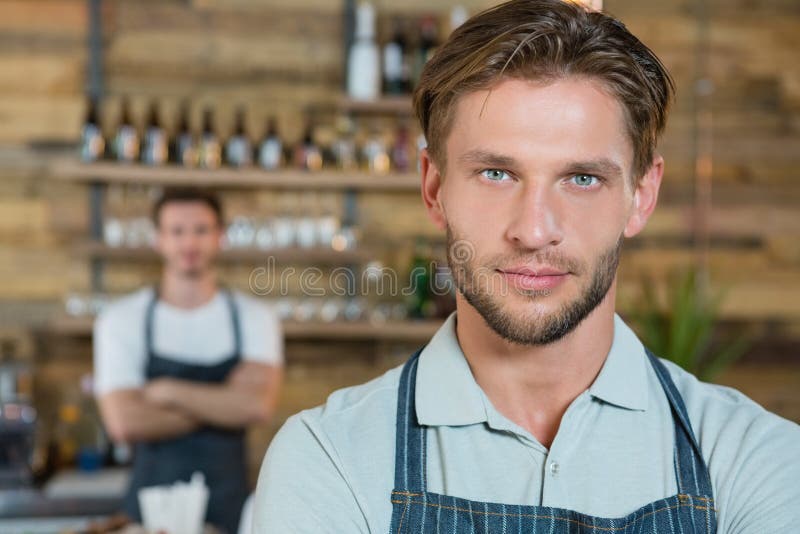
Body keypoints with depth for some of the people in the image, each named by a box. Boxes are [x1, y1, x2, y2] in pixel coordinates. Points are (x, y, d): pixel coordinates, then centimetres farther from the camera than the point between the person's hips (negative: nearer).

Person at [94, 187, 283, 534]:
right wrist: (222, 405, -11)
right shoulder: (122, 320, -3)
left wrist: (169, 391, -14)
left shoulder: (255, 317, 0)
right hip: (152, 503, -1)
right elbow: (125, 423, -14)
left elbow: (258, 405, -15)